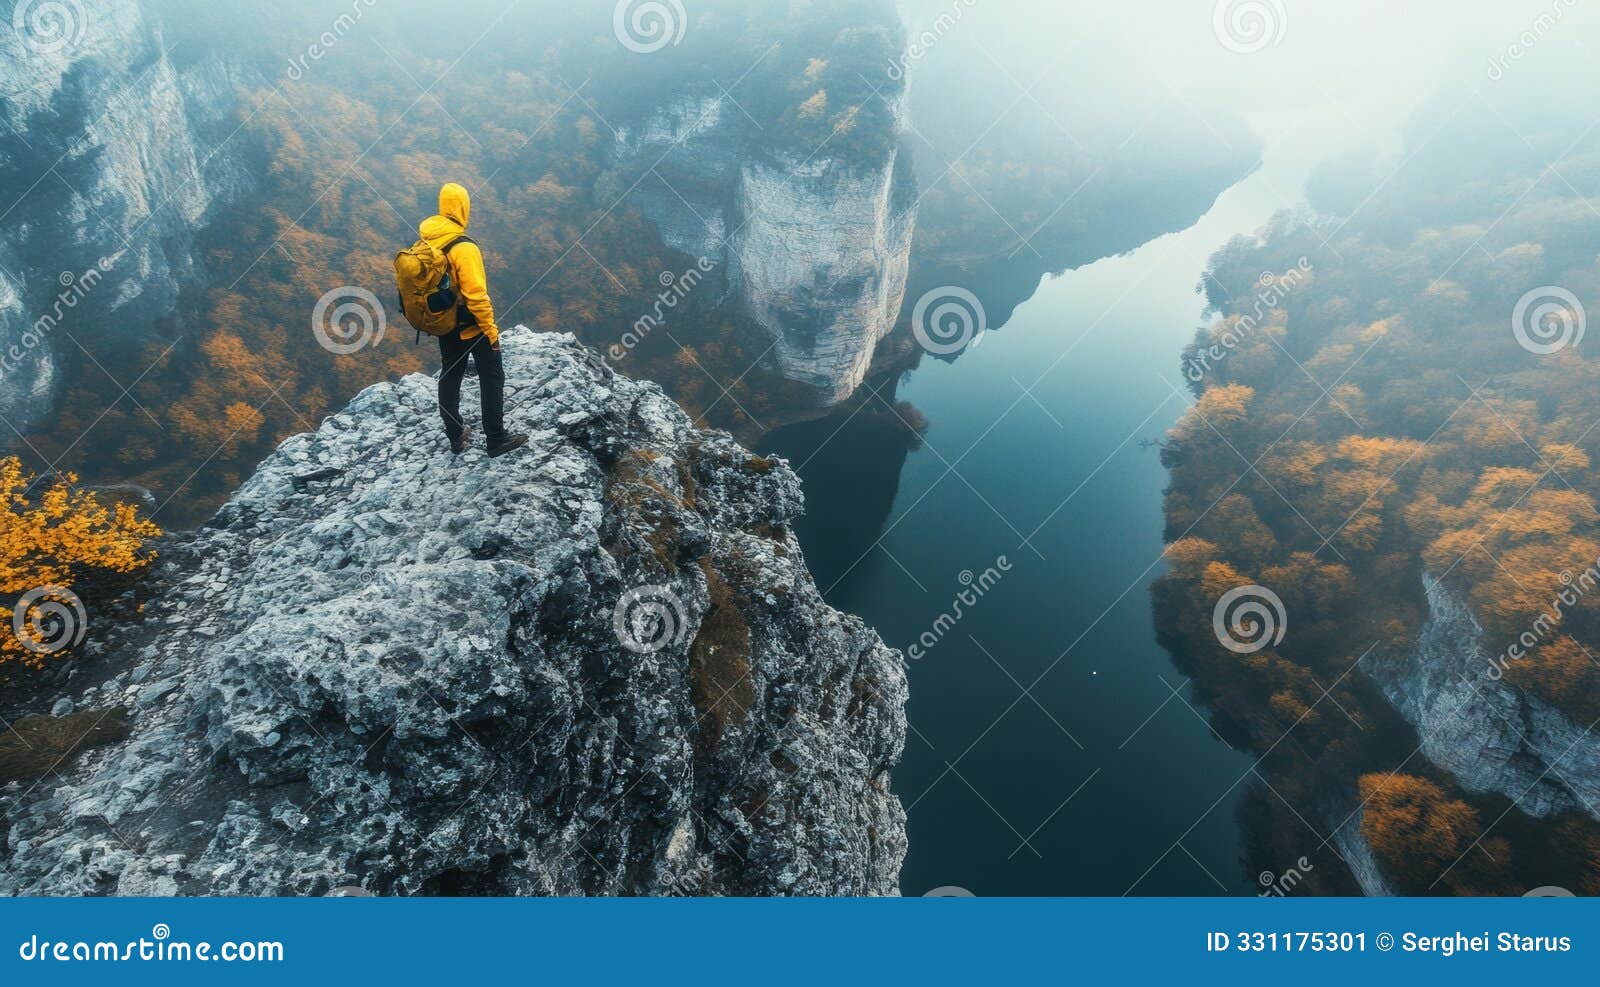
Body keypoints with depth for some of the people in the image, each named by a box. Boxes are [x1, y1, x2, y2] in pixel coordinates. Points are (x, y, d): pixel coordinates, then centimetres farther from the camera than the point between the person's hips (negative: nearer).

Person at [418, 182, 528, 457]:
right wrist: (491, 330, -17)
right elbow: (476, 295, -26)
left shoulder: (425, 241, -2)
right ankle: (496, 439, 11)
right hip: (471, 326, -7)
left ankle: (456, 437, 28)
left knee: (449, 377, 17)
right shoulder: (463, 248, -25)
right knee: (492, 378, 6)